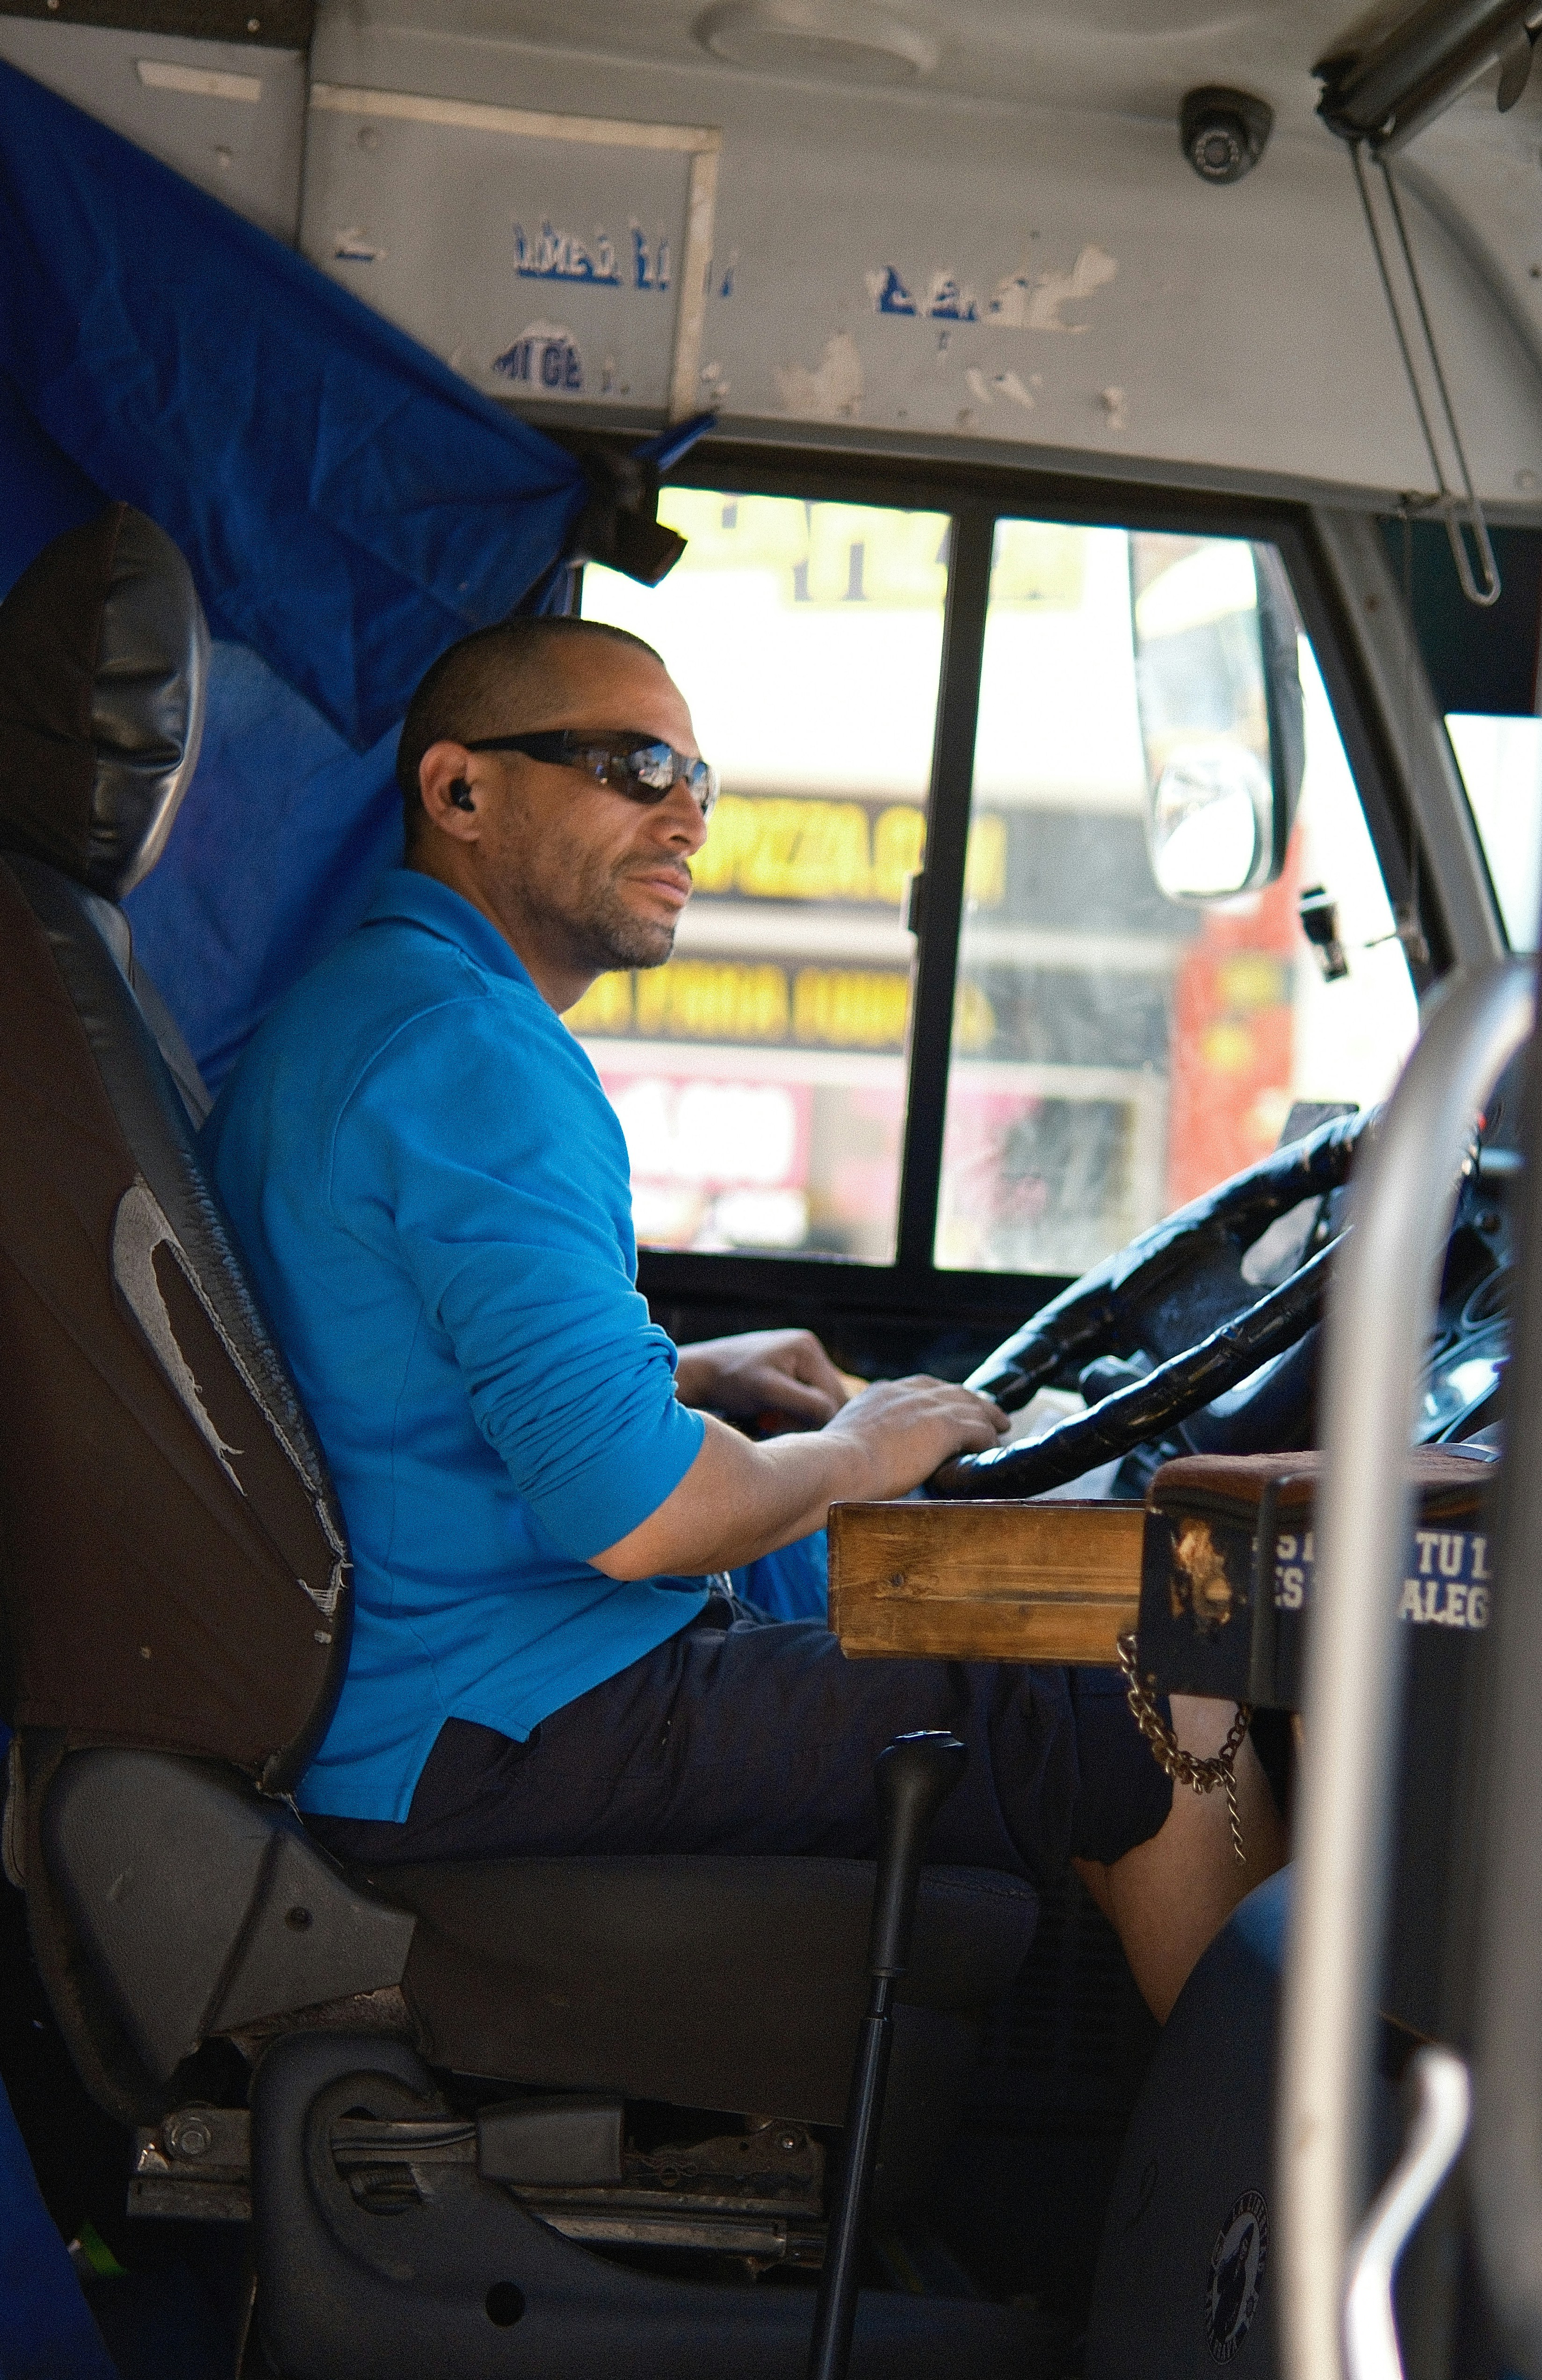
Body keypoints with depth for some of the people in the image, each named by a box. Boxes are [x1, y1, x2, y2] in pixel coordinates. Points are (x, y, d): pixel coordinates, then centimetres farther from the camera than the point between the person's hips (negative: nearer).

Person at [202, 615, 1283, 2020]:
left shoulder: (348, 1012, 15)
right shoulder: (468, 1049, -20)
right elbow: (642, 1510, -26)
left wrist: (694, 1375, 17)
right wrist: (854, 1453, -7)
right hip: (486, 1737, -11)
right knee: (1177, 1738, -9)